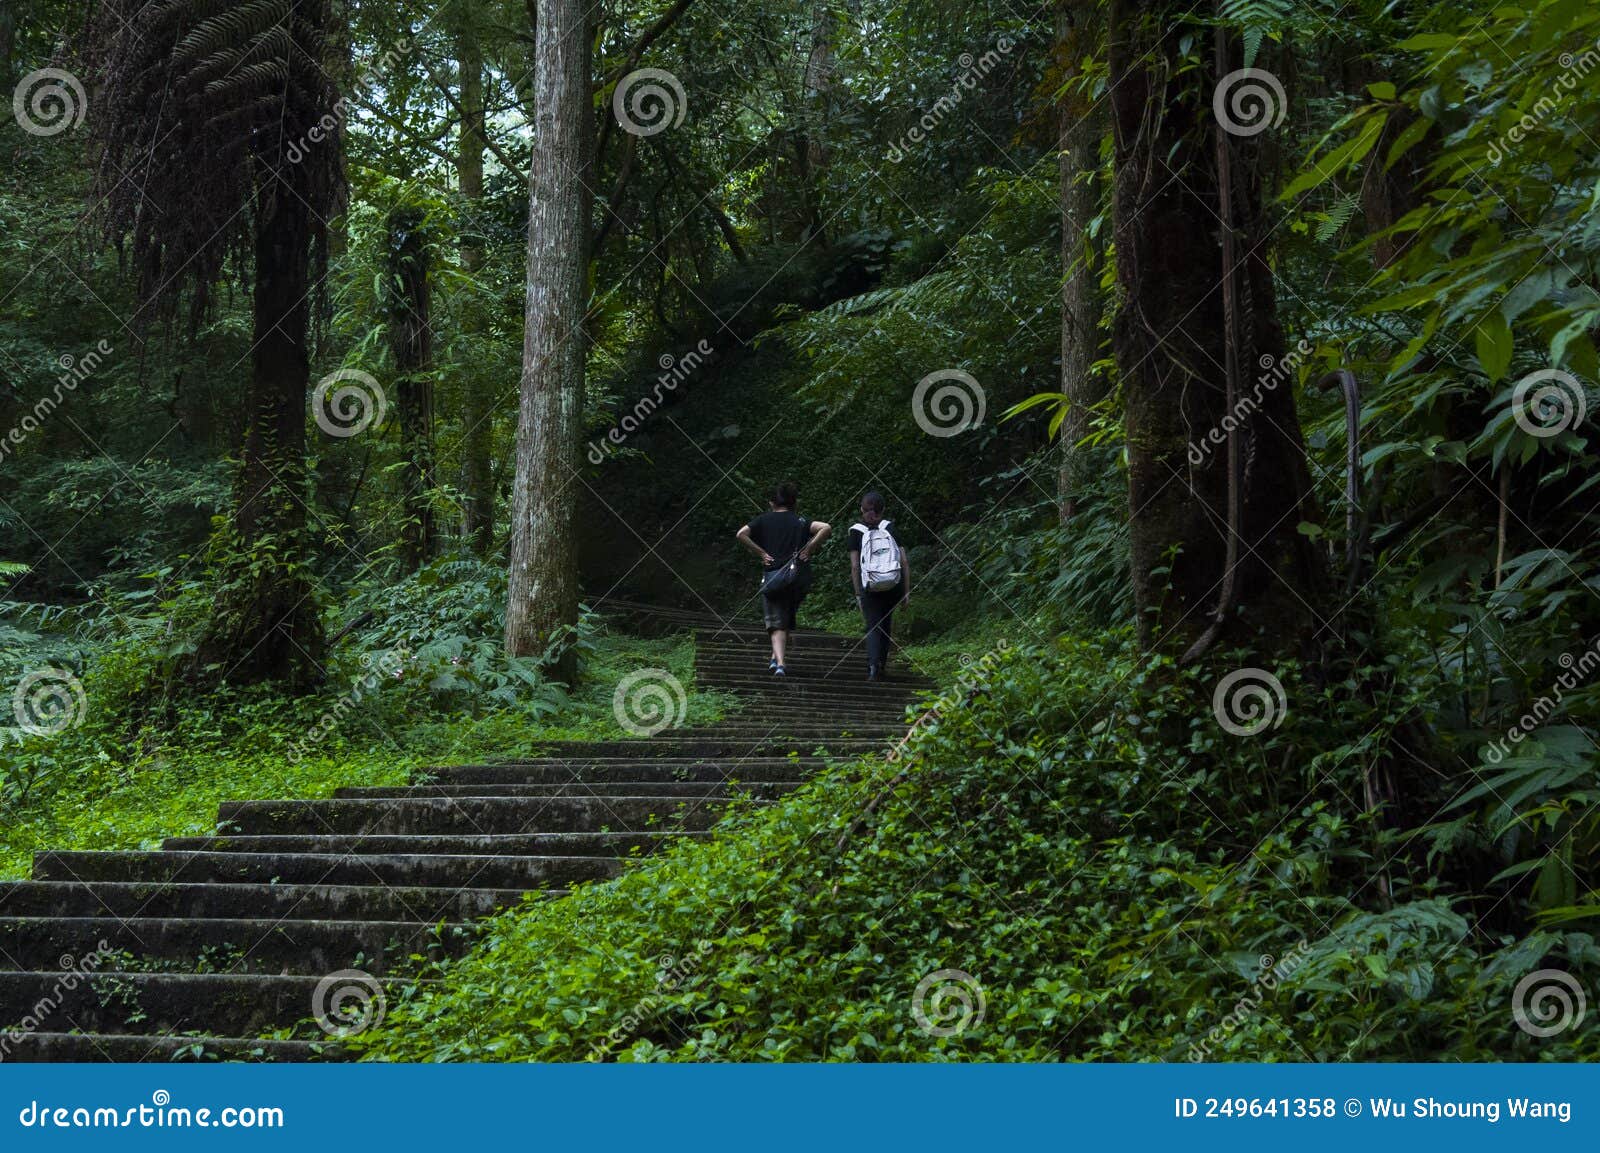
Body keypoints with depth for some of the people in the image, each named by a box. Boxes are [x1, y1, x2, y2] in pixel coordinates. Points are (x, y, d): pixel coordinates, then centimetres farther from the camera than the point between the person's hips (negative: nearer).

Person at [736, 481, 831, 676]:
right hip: (799, 579, 1)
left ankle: (779, 662, -18)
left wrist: (761, 553, -4)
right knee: (788, 621, 22)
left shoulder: (764, 520, 5)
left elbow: (741, 534, -10)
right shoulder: (801, 521, 5)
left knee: (776, 624, -1)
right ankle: (776, 657, 21)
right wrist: (808, 549, -5)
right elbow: (826, 528, -10)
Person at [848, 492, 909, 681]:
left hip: (870, 588, -2)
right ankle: (880, 667, 23)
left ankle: (873, 666, -20)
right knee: (885, 624, 19)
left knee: (873, 627, 2)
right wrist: (907, 591, 1)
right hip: (894, 586, 2)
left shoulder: (857, 533, -1)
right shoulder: (892, 529, 3)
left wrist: (858, 594, -1)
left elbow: (855, 566, -6)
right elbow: (905, 562, -2)